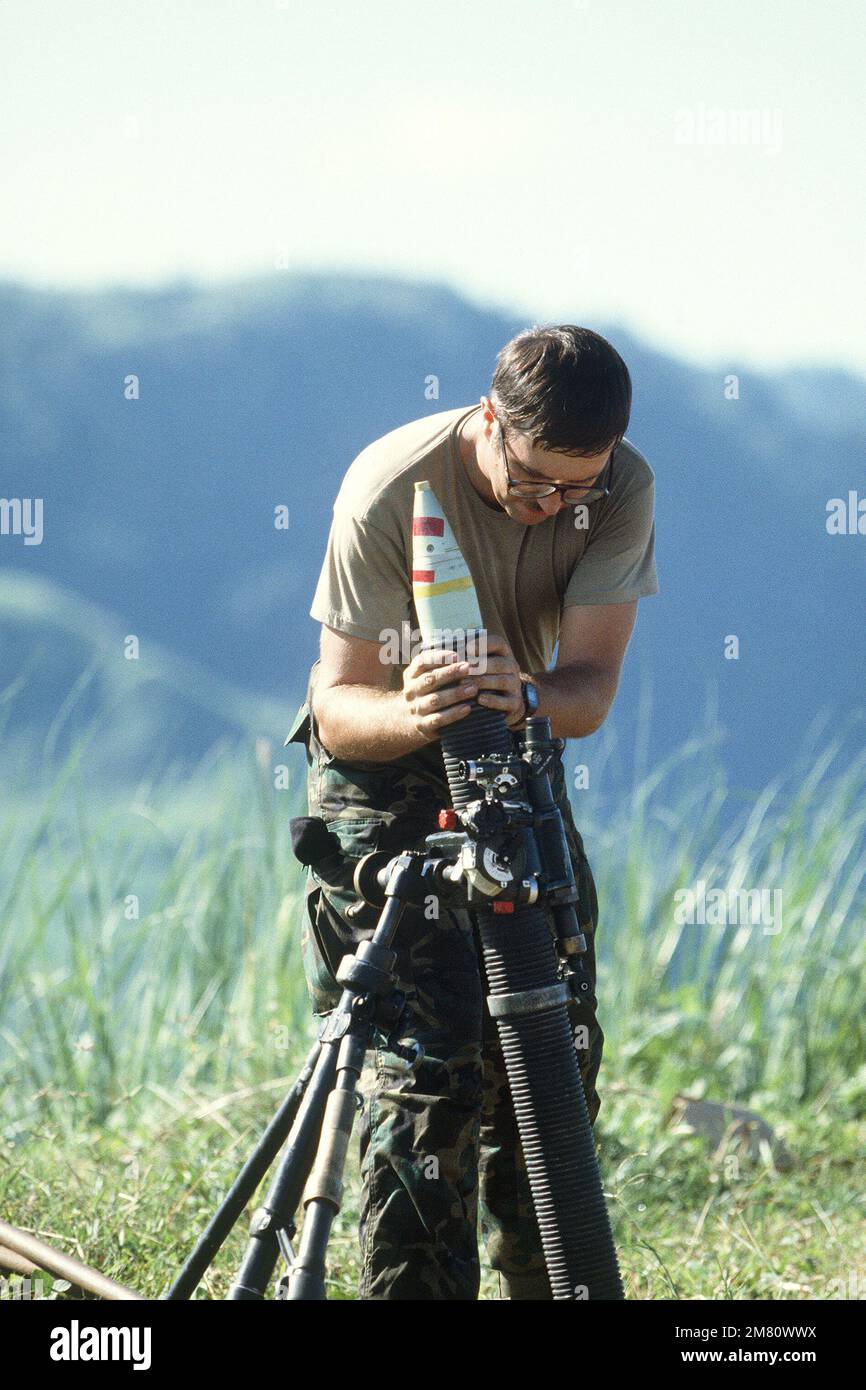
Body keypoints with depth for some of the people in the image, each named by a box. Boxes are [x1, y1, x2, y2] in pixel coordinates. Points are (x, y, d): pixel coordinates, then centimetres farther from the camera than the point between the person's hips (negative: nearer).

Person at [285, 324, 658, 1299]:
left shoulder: (622, 490, -18)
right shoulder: (391, 489, -28)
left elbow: (591, 689, -23)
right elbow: (338, 706, -25)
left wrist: (526, 696, -46)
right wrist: (408, 714, -48)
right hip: (386, 778, -4)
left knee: (556, 1047, 4)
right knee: (434, 1058, -16)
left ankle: (549, 1288, 18)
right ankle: (415, 1287, -11)